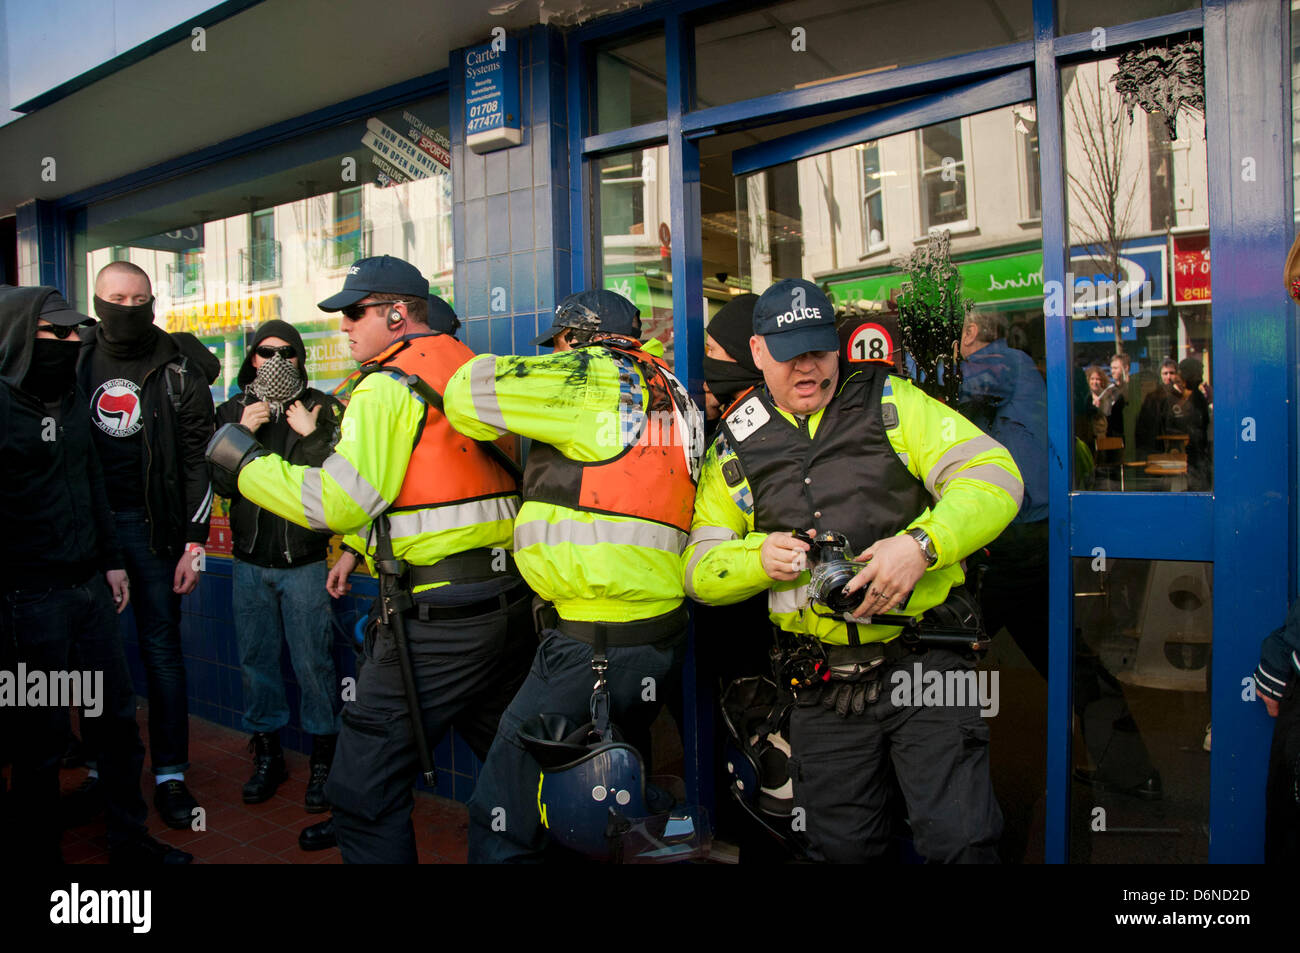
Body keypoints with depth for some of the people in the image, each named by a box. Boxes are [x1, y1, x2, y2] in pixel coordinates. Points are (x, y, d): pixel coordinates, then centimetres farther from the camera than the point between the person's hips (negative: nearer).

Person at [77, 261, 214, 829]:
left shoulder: (176, 373, 1)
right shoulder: (75, 361, 8)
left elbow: (196, 462, 0)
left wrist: (194, 543, -6)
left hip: (149, 524, -2)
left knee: (161, 647, 2)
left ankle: (170, 775, 11)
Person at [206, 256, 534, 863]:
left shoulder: (388, 386, -9)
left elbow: (340, 501, -17)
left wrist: (242, 459, -4)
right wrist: (358, 547, 25)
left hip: (437, 615, -9)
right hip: (513, 601, 9)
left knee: (365, 789, 2)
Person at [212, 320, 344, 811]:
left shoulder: (322, 409, -1)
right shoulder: (233, 411, 7)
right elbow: (222, 483, -1)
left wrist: (311, 435, -21)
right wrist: (242, 434, -13)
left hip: (304, 560, -3)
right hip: (250, 562, 4)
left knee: (313, 663, -1)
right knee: (256, 660, 12)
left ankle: (323, 760, 15)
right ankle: (267, 755, 29)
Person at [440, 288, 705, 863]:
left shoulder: (595, 376, -7)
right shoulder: (664, 389, 17)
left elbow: (469, 394, -8)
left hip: (597, 643, -9)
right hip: (660, 633, 10)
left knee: (503, 811, 0)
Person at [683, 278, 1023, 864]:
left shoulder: (891, 403, 3)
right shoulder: (735, 449, 8)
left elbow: (994, 475, -6)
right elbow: (699, 568, 9)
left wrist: (920, 543, -21)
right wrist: (759, 558, -12)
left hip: (924, 667, -2)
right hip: (825, 693, 2)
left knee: (960, 842, -5)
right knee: (839, 848, 14)